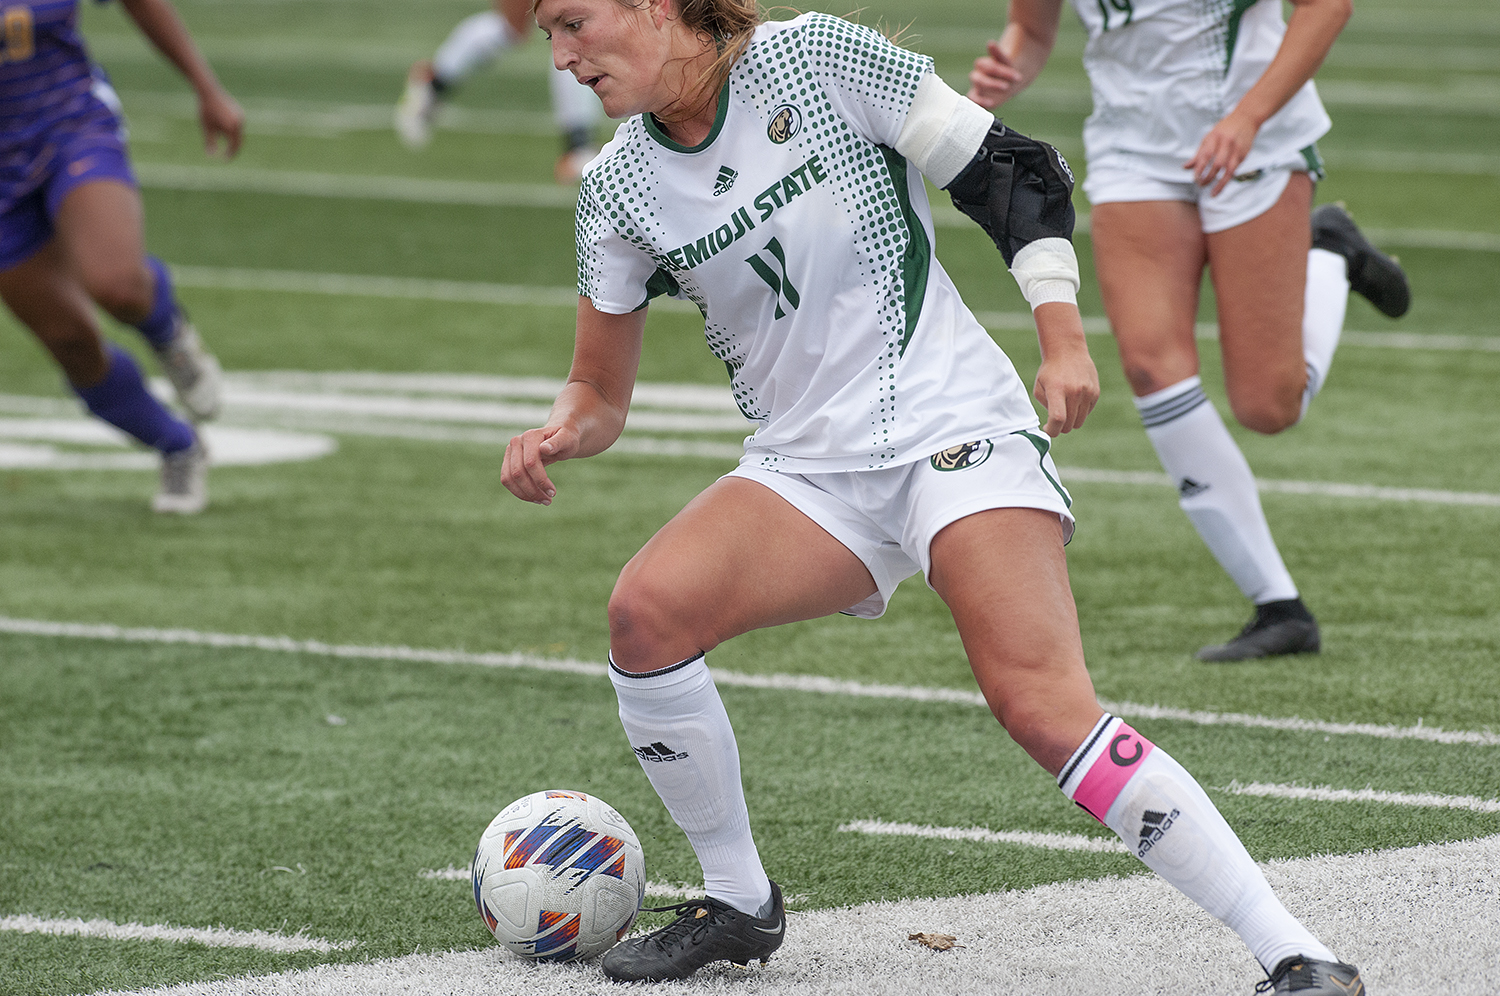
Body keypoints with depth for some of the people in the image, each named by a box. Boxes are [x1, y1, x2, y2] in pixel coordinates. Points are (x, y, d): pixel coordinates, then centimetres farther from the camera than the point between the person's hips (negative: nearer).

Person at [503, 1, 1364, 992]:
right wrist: (560, 435, -11)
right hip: (809, 466, 5)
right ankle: (740, 905, 0)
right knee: (647, 608, -21)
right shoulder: (621, 191, 4)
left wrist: (1064, 340, -11)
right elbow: (602, 390, 11)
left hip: (955, 421, -5)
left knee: (1040, 704, -24)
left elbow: (1016, 174, -3)